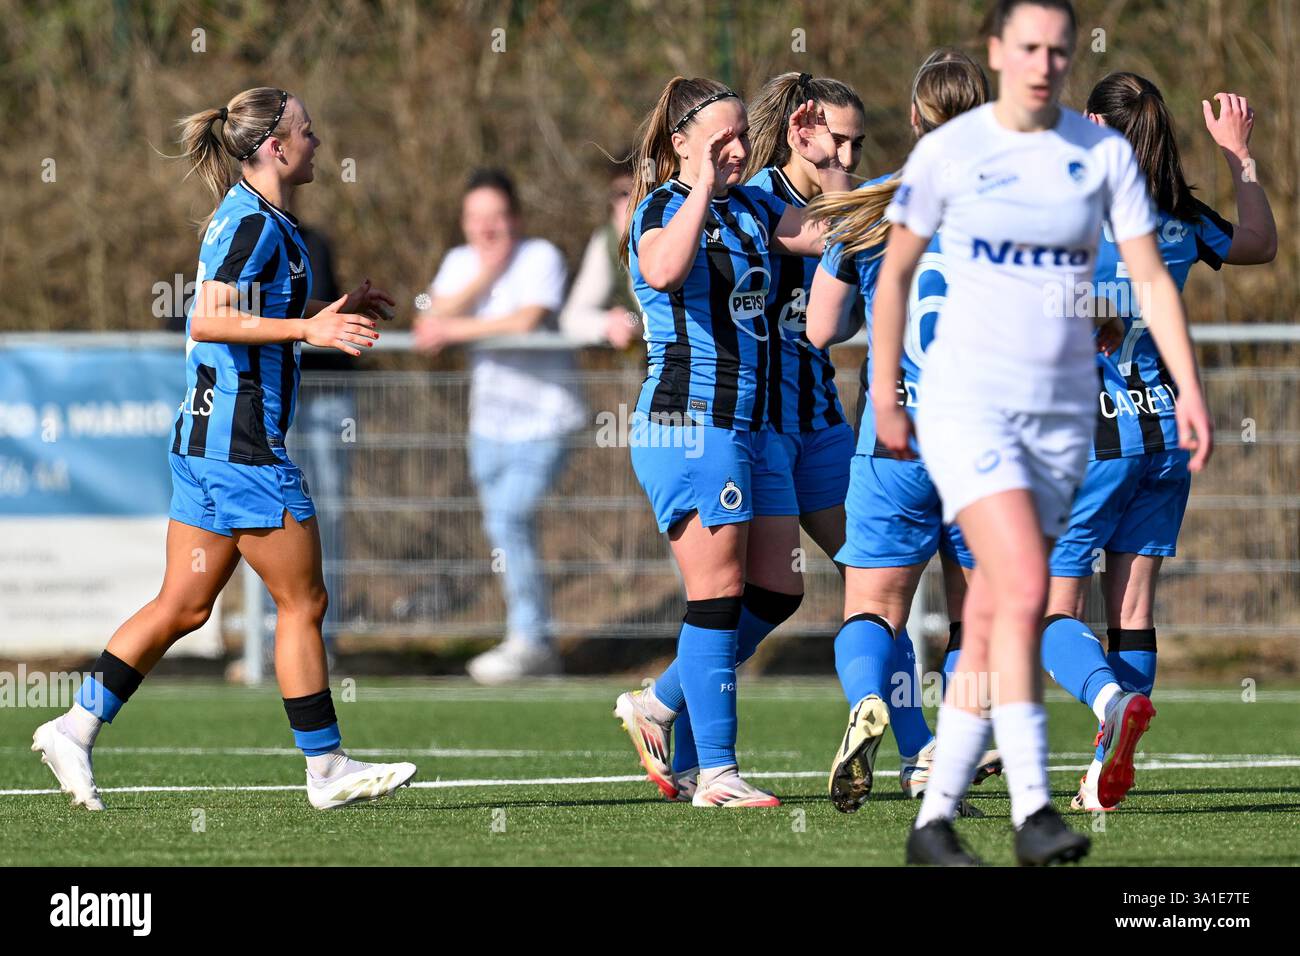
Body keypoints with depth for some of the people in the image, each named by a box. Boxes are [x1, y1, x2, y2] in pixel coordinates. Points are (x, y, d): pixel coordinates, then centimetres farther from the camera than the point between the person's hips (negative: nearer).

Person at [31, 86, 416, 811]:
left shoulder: (253, 220, 15)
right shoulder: (253, 224, -15)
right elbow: (209, 320, -25)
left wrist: (335, 309, 23)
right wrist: (308, 328, -30)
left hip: (208, 435, 10)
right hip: (243, 443, -10)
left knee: (185, 604, 11)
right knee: (304, 601, -2)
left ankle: (77, 727, 10)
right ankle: (327, 769, 4)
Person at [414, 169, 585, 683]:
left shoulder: (541, 257, -12)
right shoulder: (460, 262, 6)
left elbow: (527, 322, -26)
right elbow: (435, 321, -8)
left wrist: (455, 329, -17)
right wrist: (485, 275, -17)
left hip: (543, 420, -7)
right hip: (490, 423, 7)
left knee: (509, 520, -19)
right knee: (506, 531, 9)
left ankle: (529, 640, -11)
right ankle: (539, 644, 19)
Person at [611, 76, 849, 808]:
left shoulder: (753, 209, 13)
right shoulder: (661, 210, -8)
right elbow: (664, 271, -30)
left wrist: (827, 166, 8)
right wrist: (705, 189, -26)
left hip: (752, 425, 8)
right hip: (688, 423, -8)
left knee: (778, 592, 8)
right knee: (719, 595, -7)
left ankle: (659, 705, 21)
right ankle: (716, 773, -3)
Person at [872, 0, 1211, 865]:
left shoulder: (1104, 153, 4)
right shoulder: (947, 152, -2)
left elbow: (1152, 279, 2)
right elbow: (895, 272, 8)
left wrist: (1190, 389, -8)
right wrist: (885, 395, 7)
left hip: (1063, 412, 3)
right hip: (966, 399, -3)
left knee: (990, 627, 4)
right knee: (1023, 591, -21)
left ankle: (934, 819, 14)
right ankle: (1032, 810, -24)